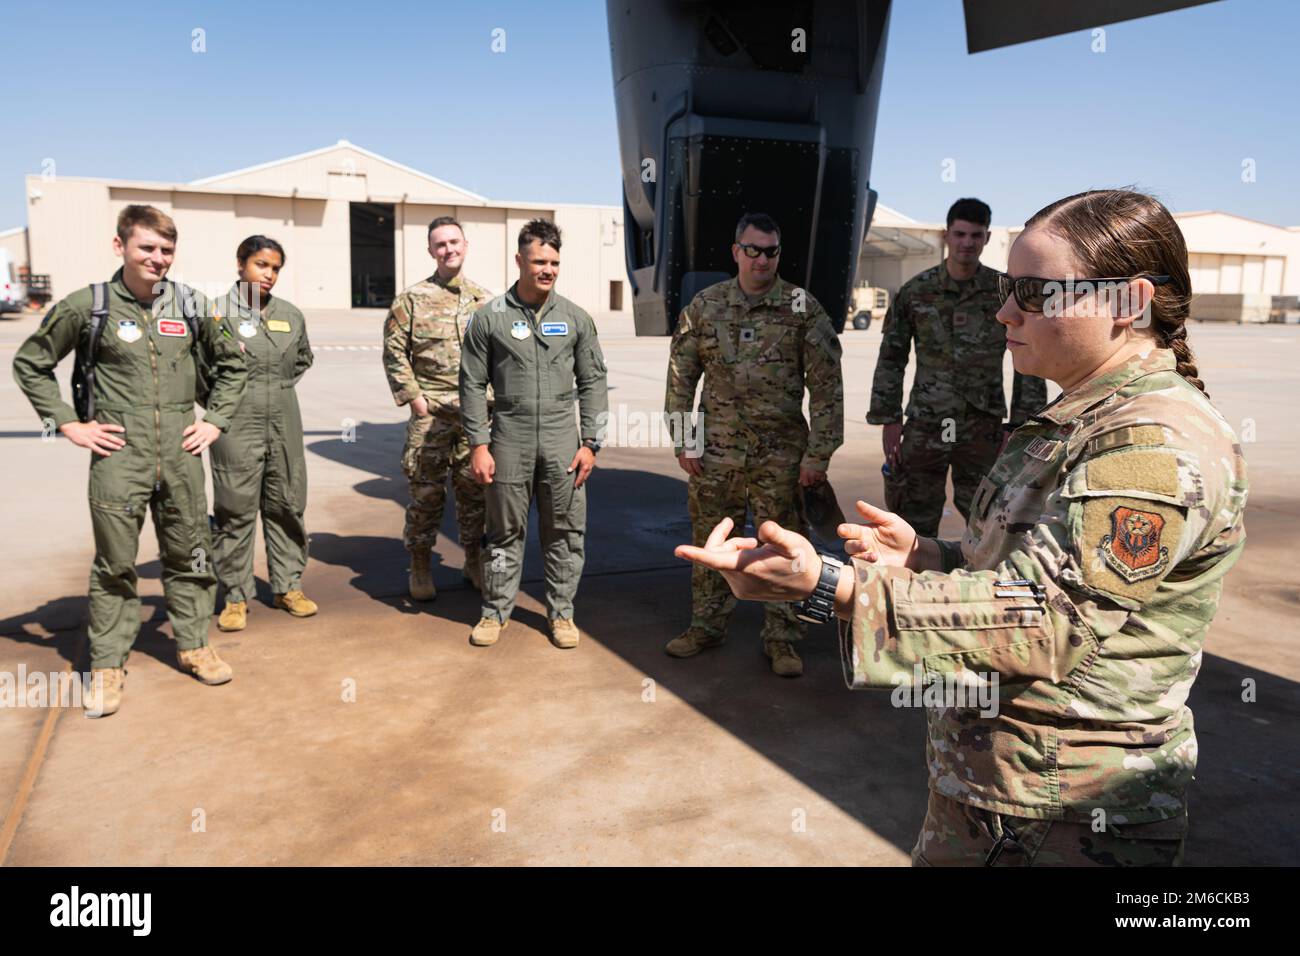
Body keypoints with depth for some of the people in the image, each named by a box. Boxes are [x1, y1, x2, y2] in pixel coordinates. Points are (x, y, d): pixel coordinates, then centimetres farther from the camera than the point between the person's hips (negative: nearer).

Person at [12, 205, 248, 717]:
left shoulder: (191, 306, 5)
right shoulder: (87, 306, -3)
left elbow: (231, 364, 18)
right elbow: (30, 363, 6)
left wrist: (215, 421, 9)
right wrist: (69, 424, -1)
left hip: (180, 451, 3)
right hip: (118, 453, -3)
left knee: (189, 554, 11)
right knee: (115, 562, 3)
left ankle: (193, 645, 27)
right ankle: (107, 665, 15)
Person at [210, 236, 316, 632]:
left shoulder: (291, 315, 10)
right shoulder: (220, 312, -5)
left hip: (284, 425, 5)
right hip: (237, 427, -4)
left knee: (287, 506, 11)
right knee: (236, 512, 3)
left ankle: (288, 586, 23)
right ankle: (236, 596, 13)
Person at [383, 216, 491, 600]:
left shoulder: (485, 300, 10)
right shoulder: (413, 299, 0)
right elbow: (394, 353, -1)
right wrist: (415, 399, -7)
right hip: (431, 413, -3)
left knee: (475, 488, 9)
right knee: (427, 490, 1)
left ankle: (474, 560, 24)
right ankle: (420, 566, 15)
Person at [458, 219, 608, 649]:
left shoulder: (576, 318, 5)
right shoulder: (489, 318, 1)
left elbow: (592, 383, 7)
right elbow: (473, 385, 2)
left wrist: (590, 443, 0)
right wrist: (478, 444, -4)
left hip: (562, 440, 1)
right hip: (509, 440, -1)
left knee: (565, 533, 6)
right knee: (505, 532, 7)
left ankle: (561, 612, 20)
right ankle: (495, 611, 21)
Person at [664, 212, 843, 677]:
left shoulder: (804, 309, -3)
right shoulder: (704, 306, 3)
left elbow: (826, 387, -4)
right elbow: (681, 378, 7)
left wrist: (818, 454, -8)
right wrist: (683, 443, 2)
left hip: (781, 455, -2)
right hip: (717, 452, 2)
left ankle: (781, 638, 19)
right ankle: (706, 626, 28)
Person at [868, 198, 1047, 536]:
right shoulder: (915, 291, 1)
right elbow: (891, 358, 6)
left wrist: (1019, 425, -2)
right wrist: (888, 420, 1)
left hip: (982, 429, 0)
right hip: (925, 427, 0)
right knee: (916, 525, 6)